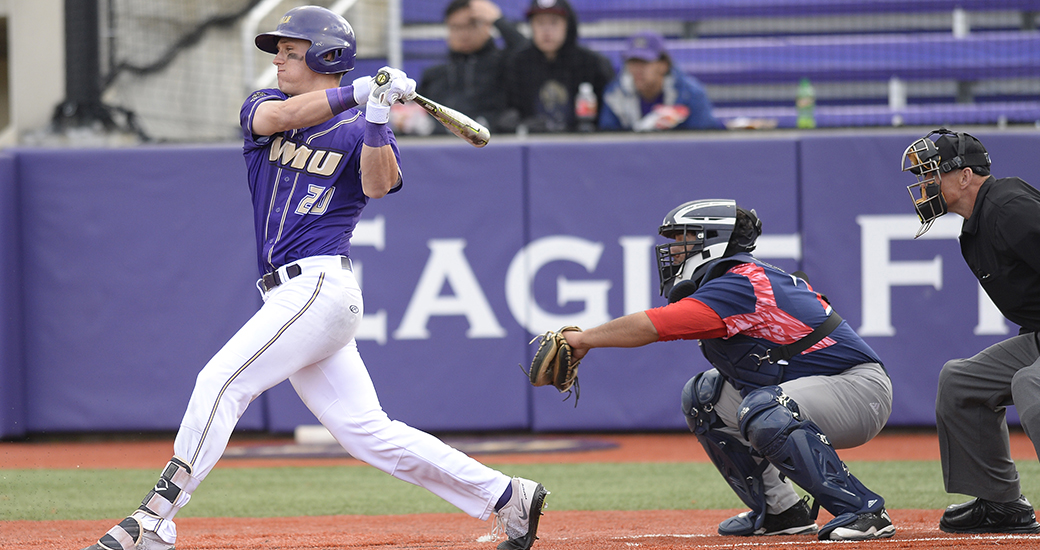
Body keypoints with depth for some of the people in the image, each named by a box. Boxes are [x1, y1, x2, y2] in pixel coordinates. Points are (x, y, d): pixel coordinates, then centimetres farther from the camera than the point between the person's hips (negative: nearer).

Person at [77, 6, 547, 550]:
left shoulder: (361, 131, -1)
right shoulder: (263, 106, 14)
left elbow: (378, 184, -19)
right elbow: (281, 117, -9)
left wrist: (376, 117, -33)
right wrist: (355, 92, -22)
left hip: (320, 287, -7)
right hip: (294, 296, 7)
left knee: (220, 382, -16)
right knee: (366, 431, 5)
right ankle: (506, 496, 10)